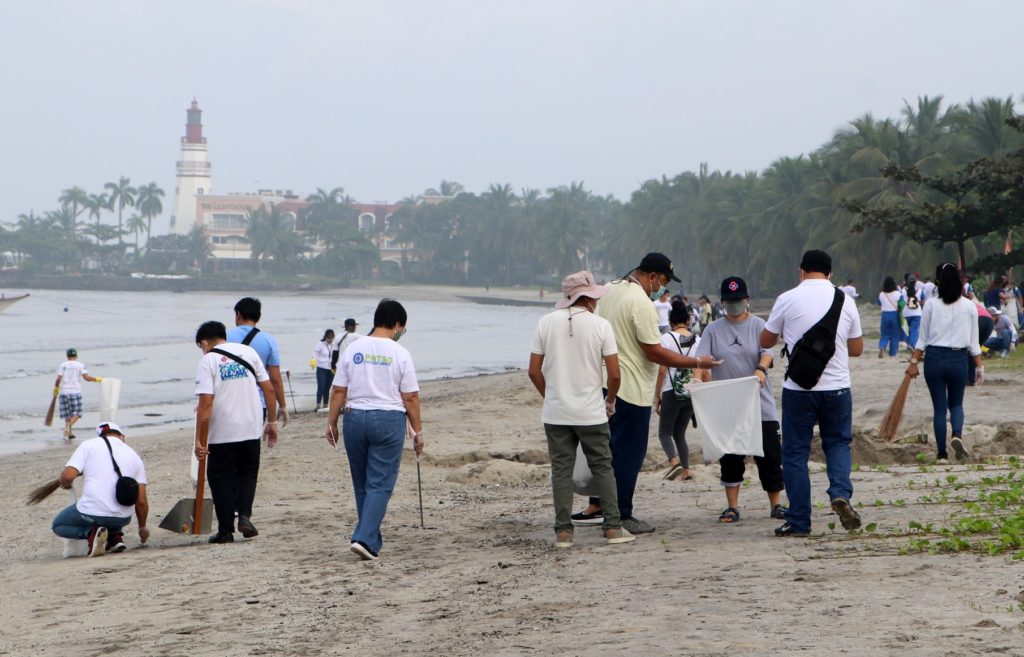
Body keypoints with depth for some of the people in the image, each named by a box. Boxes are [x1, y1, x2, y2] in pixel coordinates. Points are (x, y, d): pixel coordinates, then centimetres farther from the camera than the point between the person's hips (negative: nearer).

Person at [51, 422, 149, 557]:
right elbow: (141, 501, 12)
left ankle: (90, 532, -5)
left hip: (92, 513, -5)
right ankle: (115, 536, 13)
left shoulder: (88, 445, 4)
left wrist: (66, 484, 17)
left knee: (58, 525, 24)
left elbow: (68, 476, -9)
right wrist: (142, 528, 28)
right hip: (123, 518, 5)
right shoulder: (134, 455, 14)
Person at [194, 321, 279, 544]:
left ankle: (225, 530, 8)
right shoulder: (248, 352, 8)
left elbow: (206, 402, -14)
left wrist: (200, 440, -13)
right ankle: (245, 515, -2)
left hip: (222, 432, -4)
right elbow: (269, 389, 7)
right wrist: (272, 421, 14)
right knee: (247, 472, 18)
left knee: (221, 478, 7)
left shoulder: (208, 360, -5)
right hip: (251, 427, 4)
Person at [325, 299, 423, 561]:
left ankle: (372, 540, 21)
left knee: (362, 485, 15)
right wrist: (417, 431, 3)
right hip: (389, 420, -3)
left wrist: (332, 422, 12)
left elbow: (338, 391, 4)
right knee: (380, 485, -1)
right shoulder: (400, 353, -5)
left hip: (354, 418, 4)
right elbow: (410, 397, -4)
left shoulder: (353, 349, 3)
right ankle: (364, 539, -13)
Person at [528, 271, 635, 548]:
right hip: (591, 412, -2)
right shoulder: (600, 325, -5)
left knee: (561, 470, 6)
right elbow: (614, 374, -6)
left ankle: (563, 531, 5)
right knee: (602, 467, 8)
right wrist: (610, 401, 12)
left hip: (555, 413, 2)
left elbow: (534, 371, 2)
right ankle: (613, 527, 7)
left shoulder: (546, 323, 1)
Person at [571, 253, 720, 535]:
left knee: (610, 447, 17)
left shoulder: (610, 290, 10)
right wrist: (697, 362, -13)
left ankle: (596, 507, 19)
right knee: (628, 453, -2)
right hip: (631, 389, -9)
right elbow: (655, 352, -20)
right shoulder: (641, 303, -19)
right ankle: (621, 517, 2)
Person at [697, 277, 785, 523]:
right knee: (730, 458, 4)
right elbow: (702, 357, -2)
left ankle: (776, 504, 11)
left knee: (769, 455, 1)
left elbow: (767, 351, -10)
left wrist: (760, 369, -31)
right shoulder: (713, 330, 7)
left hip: (759, 404, -1)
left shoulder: (758, 325, 4)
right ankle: (732, 507, 12)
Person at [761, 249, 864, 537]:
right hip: (837, 387, 2)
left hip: (798, 387, -2)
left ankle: (799, 522, 5)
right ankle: (841, 493, -9)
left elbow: (765, 341, 6)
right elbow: (857, 348, 11)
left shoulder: (788, 300, -5)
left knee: (795, 452, 5)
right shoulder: (845, 301, 3)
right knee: (838, 443, 17)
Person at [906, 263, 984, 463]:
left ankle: (942, 453, 9)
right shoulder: (969, 306, -2)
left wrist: (914, 362, 5)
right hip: (959, 359, 1)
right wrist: (979, 366, 8)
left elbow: (923, 339, -2)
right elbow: (973, 341, 1)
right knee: (956, 403, 18)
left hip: (934, 358, -1)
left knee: (939, 407, 8)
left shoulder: (931, 305, -5)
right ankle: (957, 434, -11)